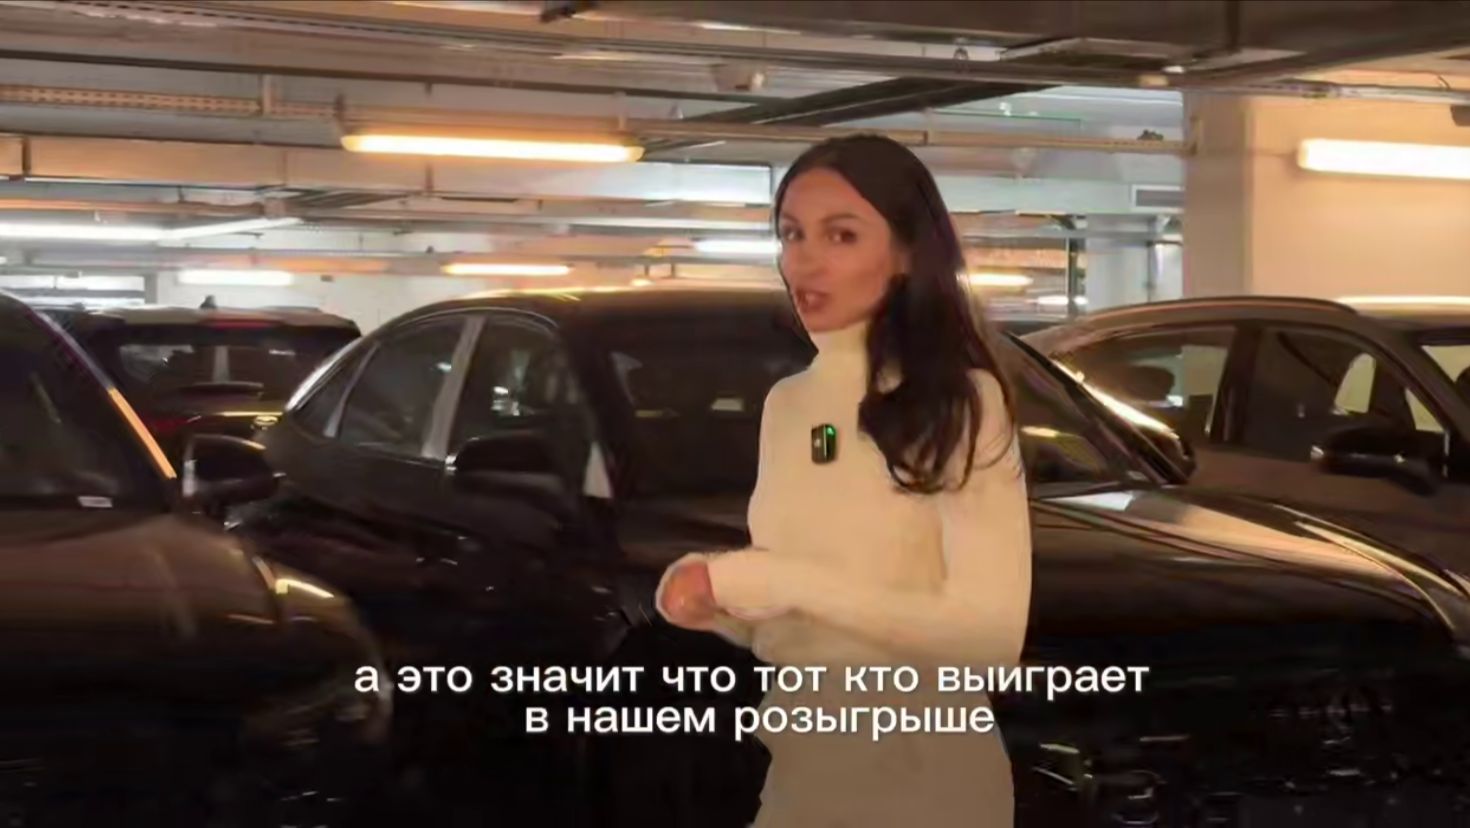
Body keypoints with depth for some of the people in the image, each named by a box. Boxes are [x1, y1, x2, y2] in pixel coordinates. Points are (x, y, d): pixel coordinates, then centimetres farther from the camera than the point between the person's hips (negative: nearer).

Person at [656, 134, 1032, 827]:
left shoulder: (961, 401, -12)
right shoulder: (785, 404, 7)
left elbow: (991, 632, -20)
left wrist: (786, 582, -22)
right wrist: (711, 593, -8)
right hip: (796, 760, 6)